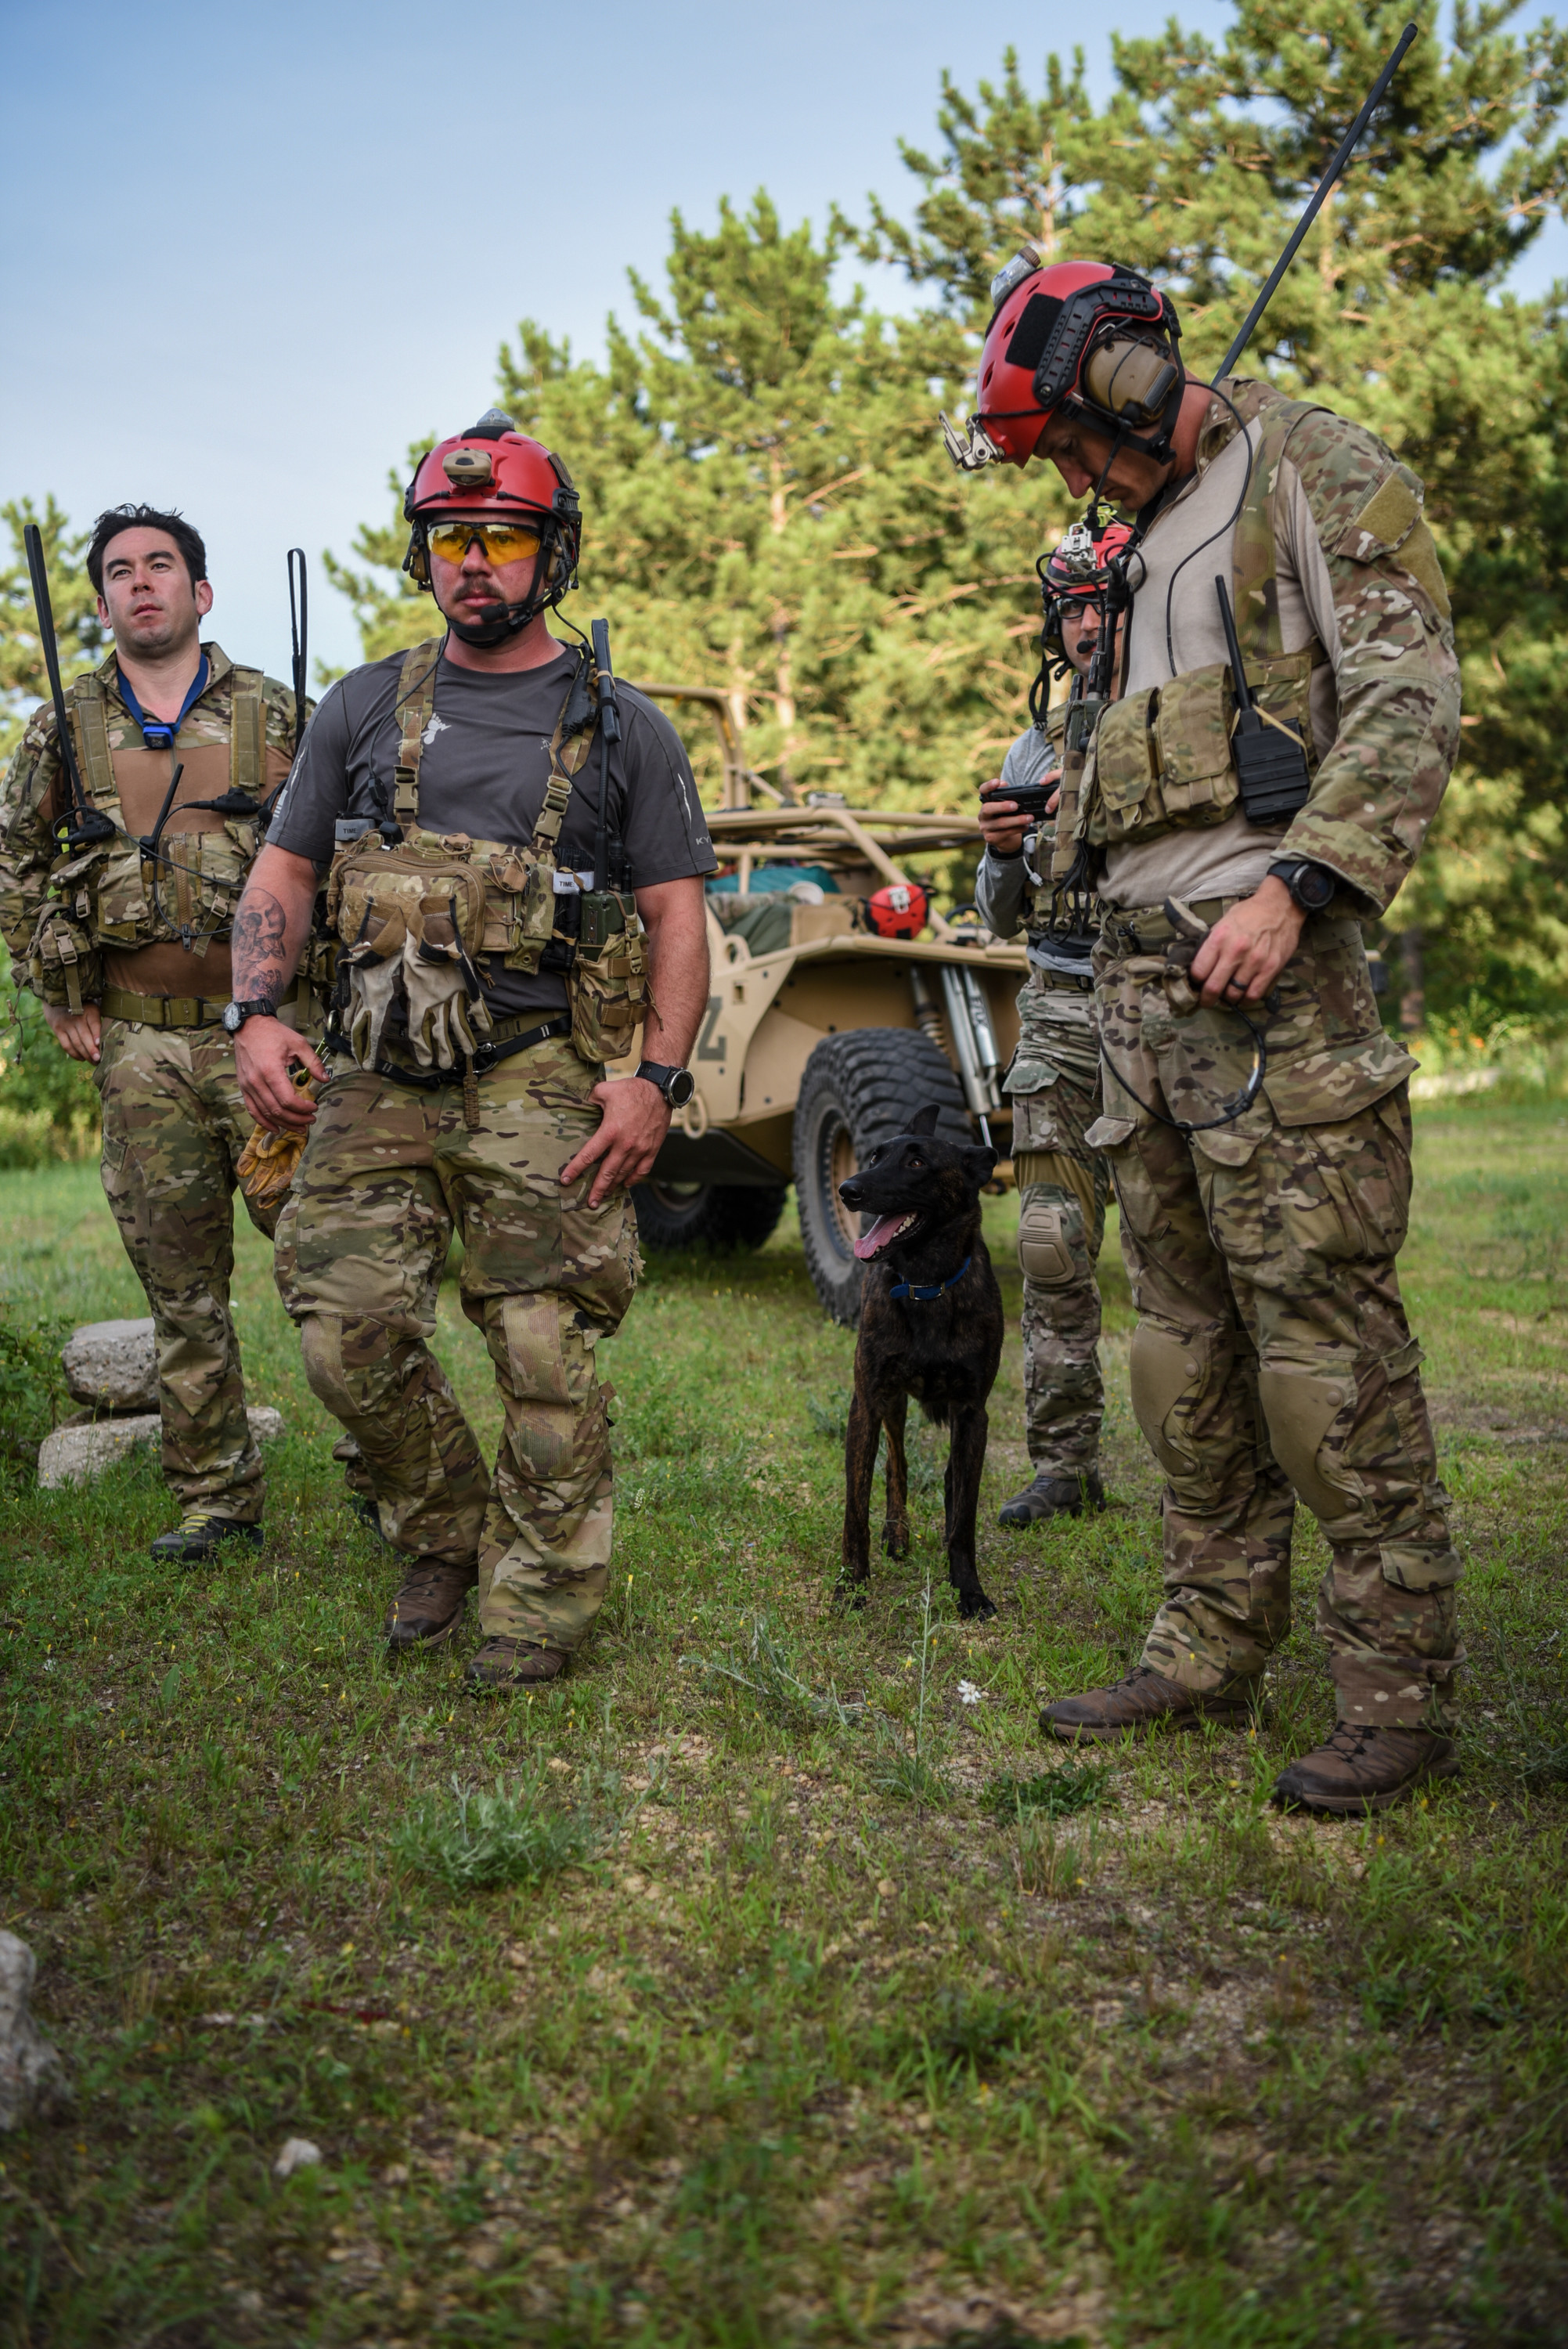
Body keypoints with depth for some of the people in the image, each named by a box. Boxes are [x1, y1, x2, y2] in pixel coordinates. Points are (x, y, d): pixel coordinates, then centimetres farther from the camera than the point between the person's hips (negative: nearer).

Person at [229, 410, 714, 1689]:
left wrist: (659, 1079, -9)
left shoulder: (620, 727, 8)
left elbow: (678, 915, 4)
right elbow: (282, 872, 15)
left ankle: (546, 1597, 11)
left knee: (548, 1354, -6)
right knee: (347, 1329, -5)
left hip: (542, 1083, -2)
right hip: (375, 1077, 3)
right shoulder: (367, 707, 14)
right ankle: (444, 1535, 20)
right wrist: (257, 1014, -2)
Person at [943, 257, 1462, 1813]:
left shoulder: (1308, 468, 2)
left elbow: (1409, 701, -10)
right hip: (1142, 975, 9)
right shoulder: (1145, 545, 26)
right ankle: (1210, 1652, 16)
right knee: (1184, 1331, 8)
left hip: (1266, 966, -8)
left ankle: (1397, 1692, -1)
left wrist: (1295, 888, -21)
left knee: (1320, 1320, -9)